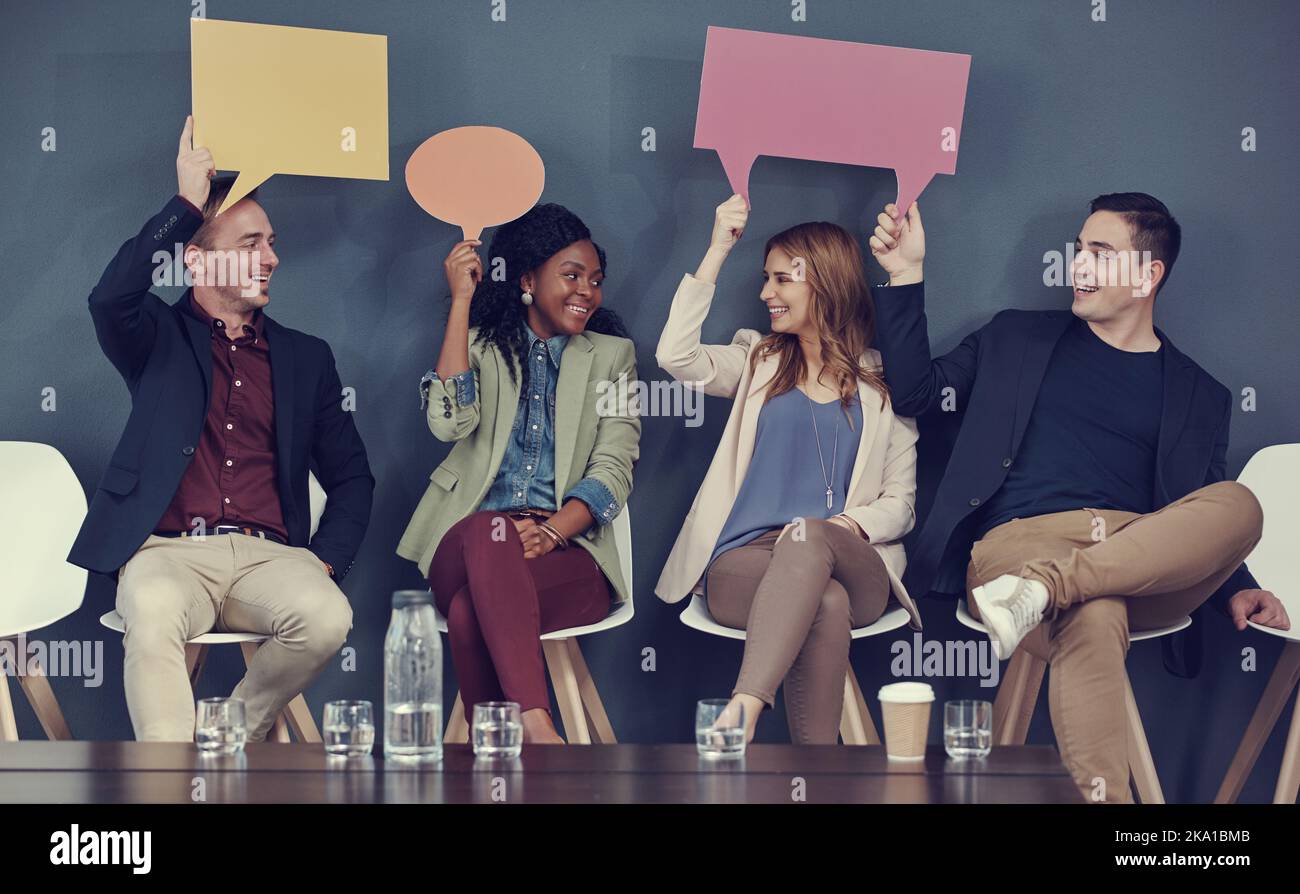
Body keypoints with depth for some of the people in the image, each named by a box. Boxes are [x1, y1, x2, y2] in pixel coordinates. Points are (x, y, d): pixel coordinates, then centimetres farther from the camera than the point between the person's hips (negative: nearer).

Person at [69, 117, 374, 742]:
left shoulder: (305, 358, 21)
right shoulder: (160, 339, 13)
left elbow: (351, 478, 21)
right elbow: (110, 299, -12)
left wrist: (325, 563, 3)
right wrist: (185, 203, -9)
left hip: (268, 555, 3)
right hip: (169, 550, -2)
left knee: (327, 617, -31)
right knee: (153, 619, -37)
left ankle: (236, 734, -6)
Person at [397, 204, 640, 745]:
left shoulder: (612, 355, 16)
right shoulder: (481, 345, 17)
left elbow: (613, 471, 3)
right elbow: (449, 421, -6)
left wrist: (550, 532, -16)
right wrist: (461, 302, -4)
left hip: (569, 552, 0)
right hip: (470, 545, 0)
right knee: (489, 530, -39)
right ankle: (537, 729, -49)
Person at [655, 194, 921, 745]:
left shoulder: (883, 384, 17)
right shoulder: (759, 363, 22)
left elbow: (900, 503, 12)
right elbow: (676, 356, 0)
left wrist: (851, 523, -11)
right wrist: (718, 251, 1)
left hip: (854, 567, 0)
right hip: (743, 563, 1)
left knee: (809, 536, -40)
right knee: (825, 602, -37)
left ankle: (741, 714, -56)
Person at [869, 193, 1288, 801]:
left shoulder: (1199, 395, 22)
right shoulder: (1017, 337, 24)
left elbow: (1212, 517, 19)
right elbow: (917, 392, 18)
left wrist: (1236, 589, -1)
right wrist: (905, 279, 11)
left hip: (1145, 560, 2)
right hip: (1019, 539, -2)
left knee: (1241, 504, -32)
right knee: (1092, 619, -40)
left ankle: (1047, 585, -41)